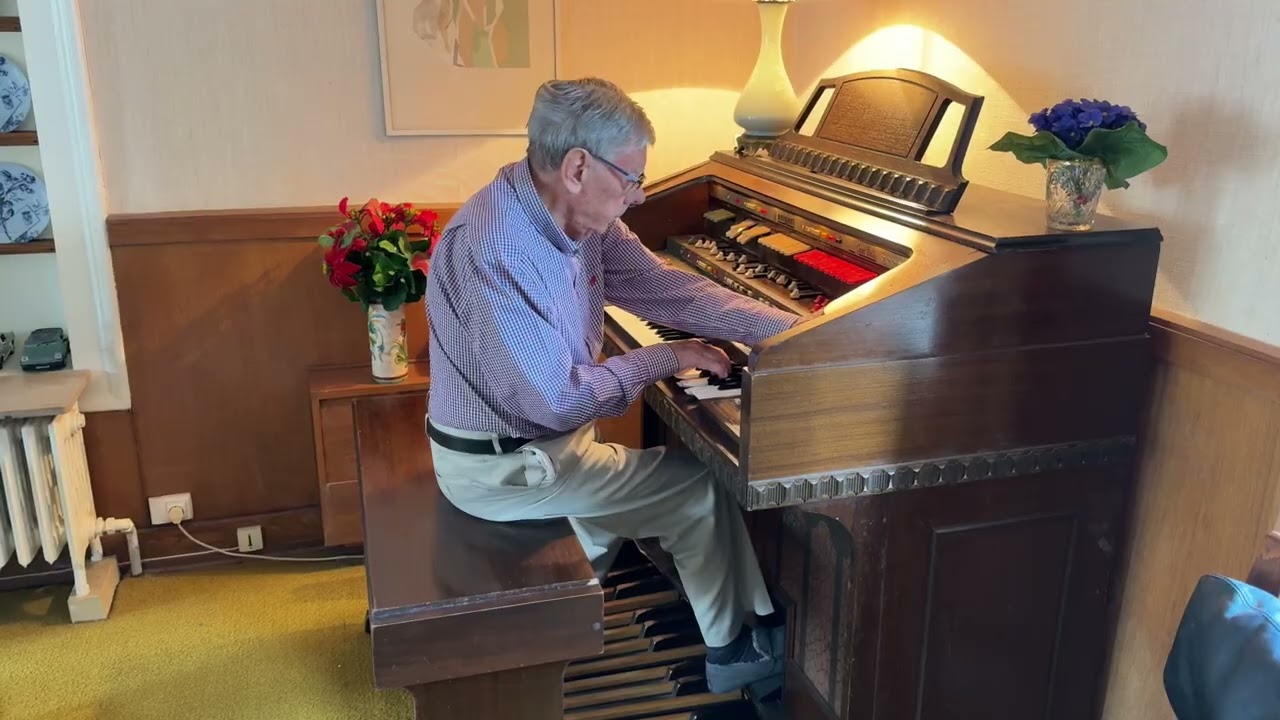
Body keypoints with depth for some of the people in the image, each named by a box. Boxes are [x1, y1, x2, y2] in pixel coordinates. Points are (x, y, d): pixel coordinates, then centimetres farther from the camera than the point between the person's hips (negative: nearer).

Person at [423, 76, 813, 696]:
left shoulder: (582, 219, -4)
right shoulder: (490, 250, -30)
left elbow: (669, 290, -1)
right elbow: (558, 399, -29)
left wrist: (796, 332, -8)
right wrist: (664, 358, -15)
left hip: (546, 433, 9)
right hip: (501, 464, -8)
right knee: (702, 488, -1)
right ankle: (731, 649, 23)